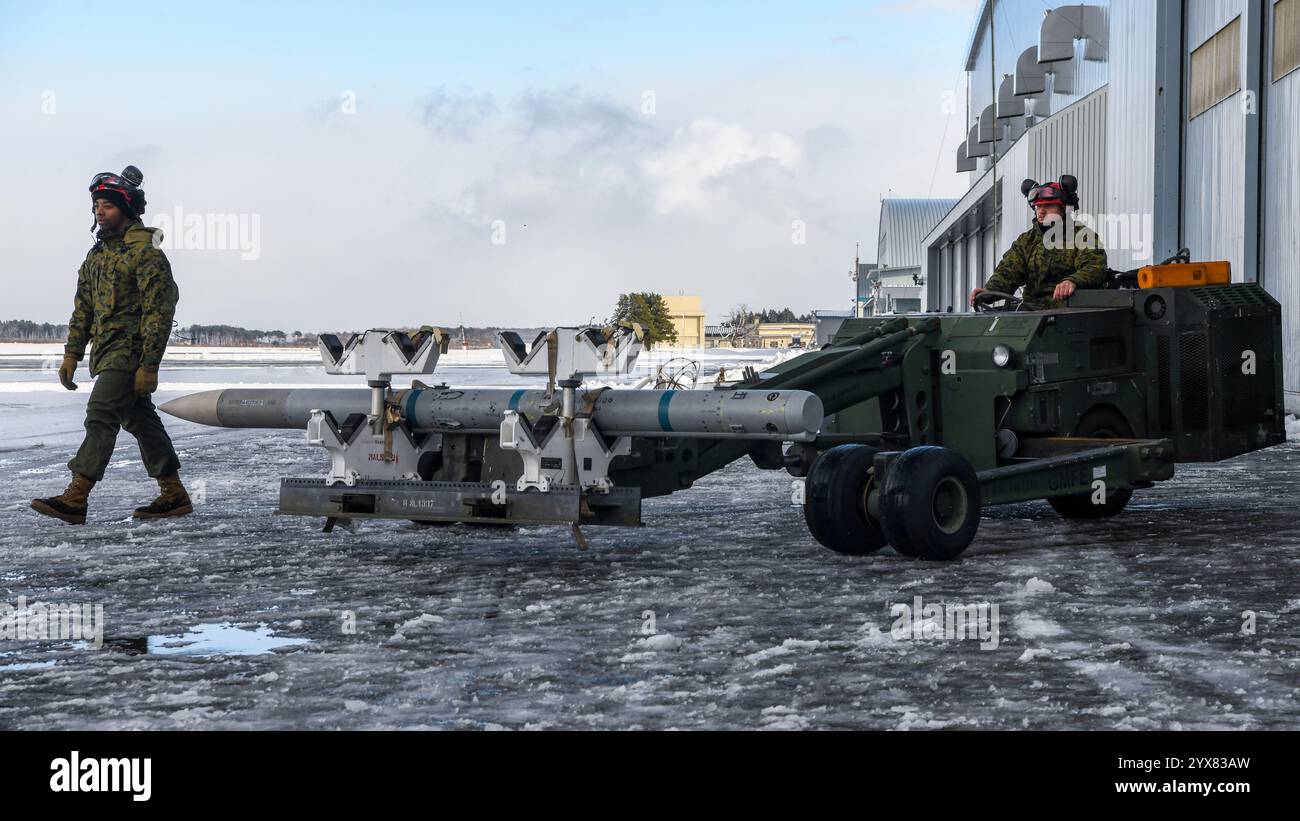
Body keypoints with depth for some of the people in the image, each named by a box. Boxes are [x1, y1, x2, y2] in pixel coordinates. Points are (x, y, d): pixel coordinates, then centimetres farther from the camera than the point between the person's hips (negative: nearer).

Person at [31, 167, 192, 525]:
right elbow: (83, 308, 18)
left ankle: (75, 499, -17)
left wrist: (148, 365, -20)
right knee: (140, 419, 12)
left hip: (130, 352, -9)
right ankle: (175, 495, 19)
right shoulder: (98, 253, 15)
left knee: (101, 415, -15)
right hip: (106, 352, 9)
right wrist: (72, 354, 12)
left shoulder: (146, 253, -13)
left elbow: (158, 313, -16)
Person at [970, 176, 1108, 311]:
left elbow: (1096, 267, -10)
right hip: (1031, 309, 4)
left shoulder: (1083, 235, 6)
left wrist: (1072, 281, -32)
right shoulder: (1025, 240, 21)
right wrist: (989, 289, -14)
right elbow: (1008, 271, 9)